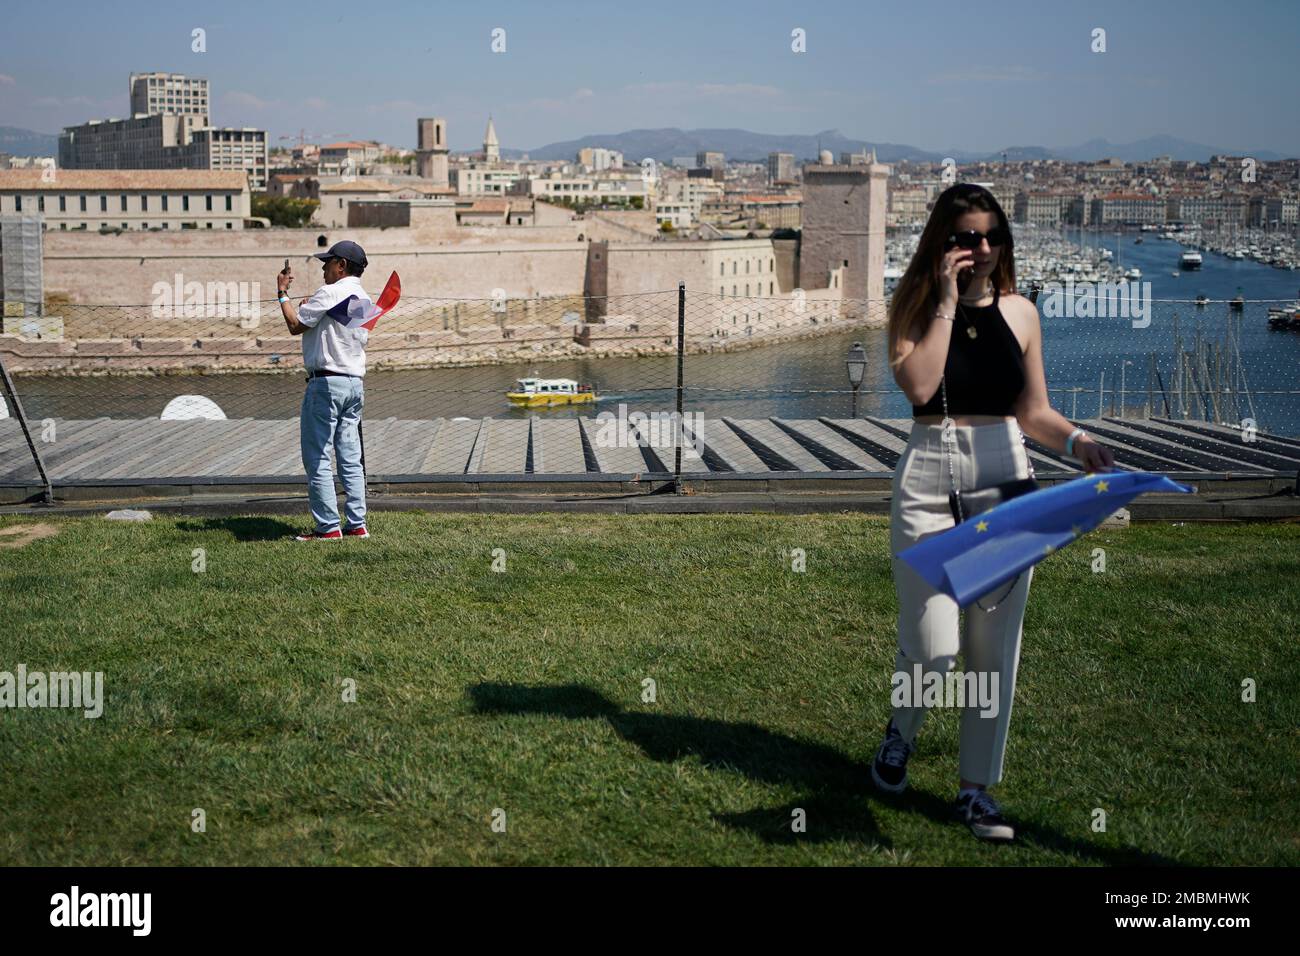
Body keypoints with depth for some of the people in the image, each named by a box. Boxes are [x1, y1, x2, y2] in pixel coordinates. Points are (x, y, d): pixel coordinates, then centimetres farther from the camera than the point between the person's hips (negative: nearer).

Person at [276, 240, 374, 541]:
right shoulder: (365, 299, 14)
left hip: (326, 383, -8)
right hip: (355, 383, 8)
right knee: (351, 457, 9)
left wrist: (282, 293, 4)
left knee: (317, 458, -3)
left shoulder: (329, 293, -12)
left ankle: (328, 526, -5)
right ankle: (357, 524, 8)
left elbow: (295, 325, -9)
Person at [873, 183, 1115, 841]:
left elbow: (1033, 412, 13)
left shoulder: (1020, 313, 8)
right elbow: (918, 385, -18)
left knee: (995, 646, 5)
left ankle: (977, 787, 20)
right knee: (933, 644, -8)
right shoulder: (915, 307, 0)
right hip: (930, 484, -3)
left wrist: (1078, 442, -6)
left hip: (1007, 480, 3)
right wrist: (947, 301, -14)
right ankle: (900, 734, 27)